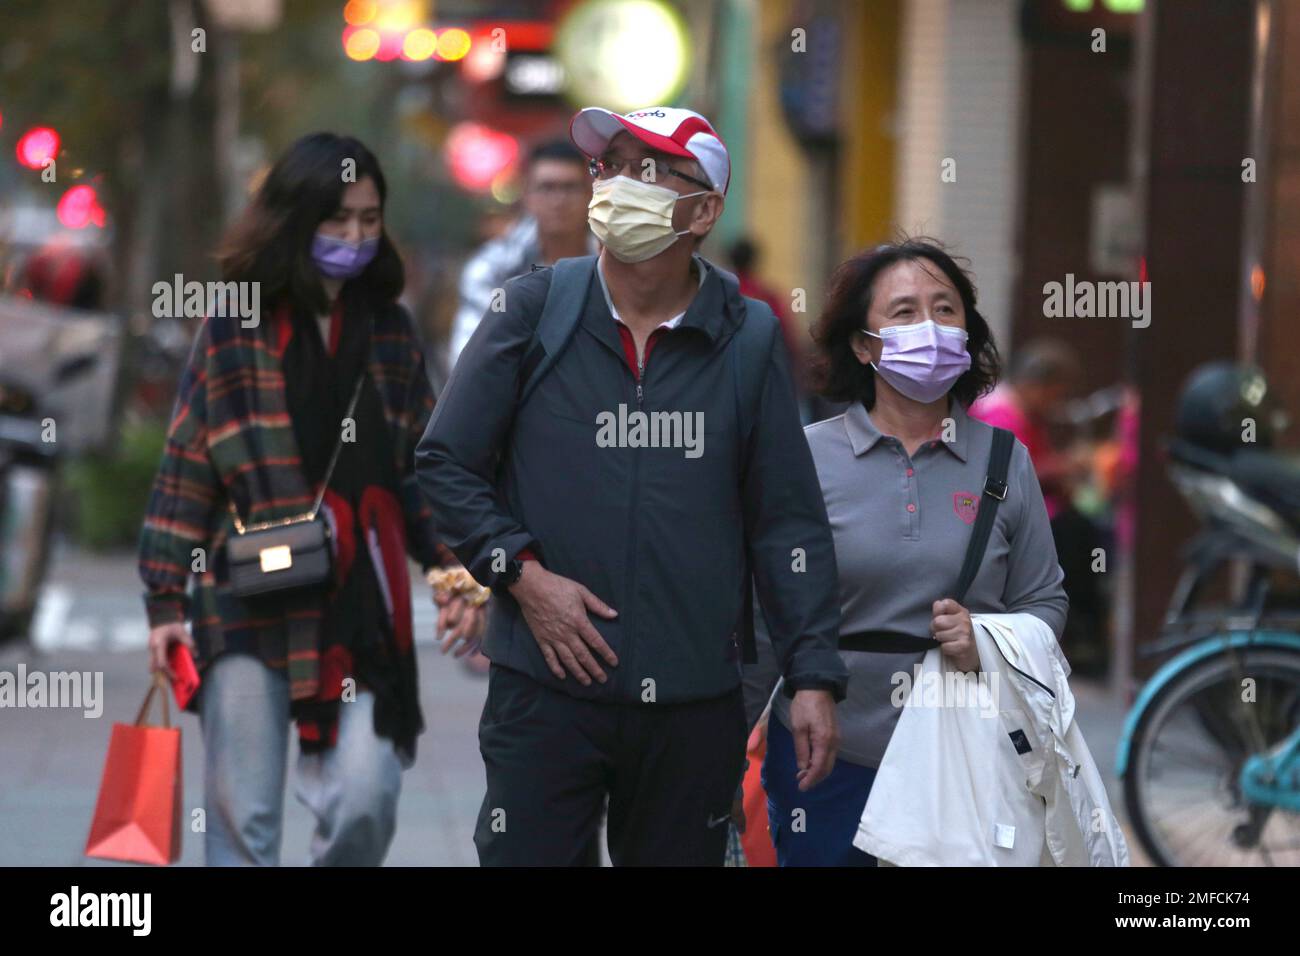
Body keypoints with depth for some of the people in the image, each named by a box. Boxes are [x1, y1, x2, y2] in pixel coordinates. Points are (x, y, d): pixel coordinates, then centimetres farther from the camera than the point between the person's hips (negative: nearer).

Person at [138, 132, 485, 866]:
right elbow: (185, 472, 3)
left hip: (363, 608, 2)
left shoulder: (390, 332, 10)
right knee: (242, 817, -2)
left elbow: (425, 467, 14)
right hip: (249, 604, -2)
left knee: (365, 804, -8)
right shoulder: (234, 330, 2)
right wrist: (167, 600, -2)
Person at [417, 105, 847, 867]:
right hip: (547, 686, -1)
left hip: (696, 703, 1)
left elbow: (789, 521, 5)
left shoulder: (748, 339, 4)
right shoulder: (535, 311, 2)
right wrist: (522, 573, -7)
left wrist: (814, 676, -1)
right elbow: (445, 462, 5)